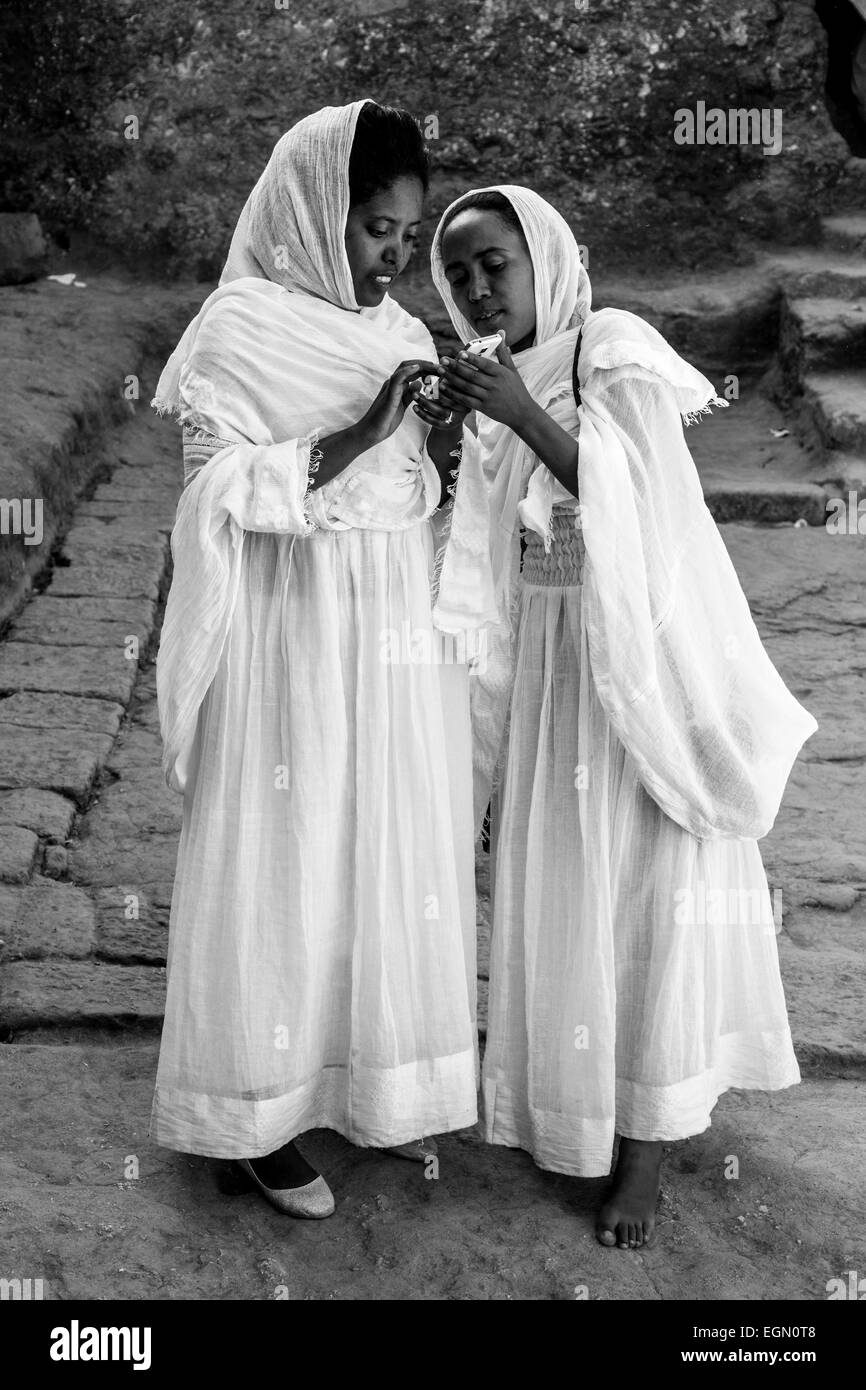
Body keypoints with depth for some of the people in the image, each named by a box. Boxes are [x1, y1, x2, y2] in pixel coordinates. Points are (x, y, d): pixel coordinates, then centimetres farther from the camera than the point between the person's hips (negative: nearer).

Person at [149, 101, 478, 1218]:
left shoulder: (401, 332, 9)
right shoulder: (239, 330, -9)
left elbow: (425, 496, 13)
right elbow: (225, 496, -16)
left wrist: (445, 438, -8)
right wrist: (362, 431, -21)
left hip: (399, 645, 6)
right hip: (296, 648, -6)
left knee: (395, 858, 14)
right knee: (284, 870, 5)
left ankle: (380, 1080, 34)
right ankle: (258, 1110, 24)